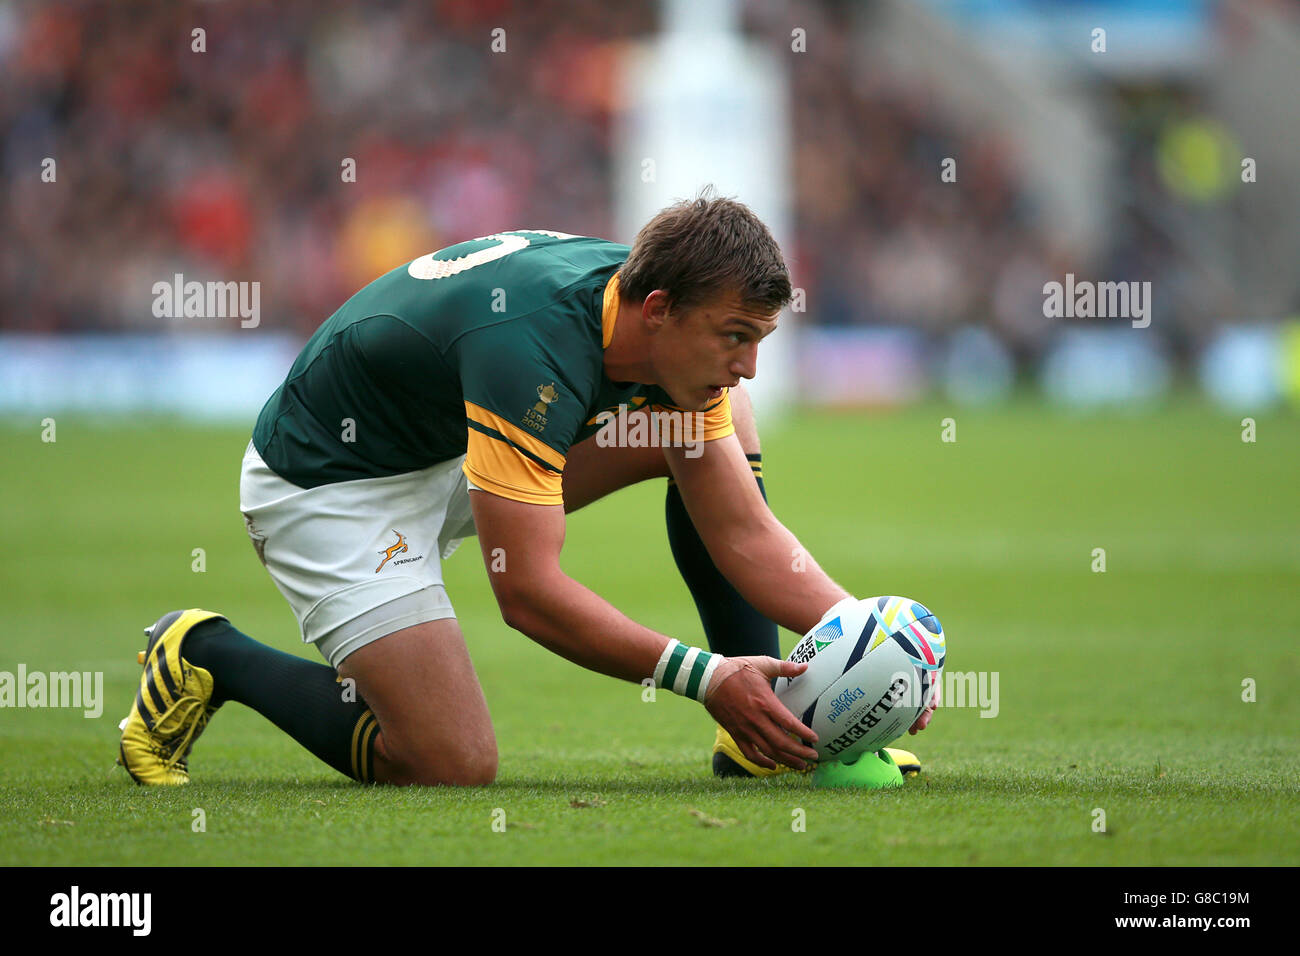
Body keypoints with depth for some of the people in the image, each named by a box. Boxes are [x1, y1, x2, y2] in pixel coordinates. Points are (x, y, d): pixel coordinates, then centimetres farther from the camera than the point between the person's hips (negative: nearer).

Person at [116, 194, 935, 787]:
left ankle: (769, 723, 5)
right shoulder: (534, 347, -37)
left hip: (457, 446, 9)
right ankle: (206, 659, -1)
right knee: (454, 765, -20)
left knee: (724, 429, 1)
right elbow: (528, 592, -35)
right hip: (331, 484, -9)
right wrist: (700, 676, -34)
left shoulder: (681, 341, -11)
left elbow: (747, 533, -4)